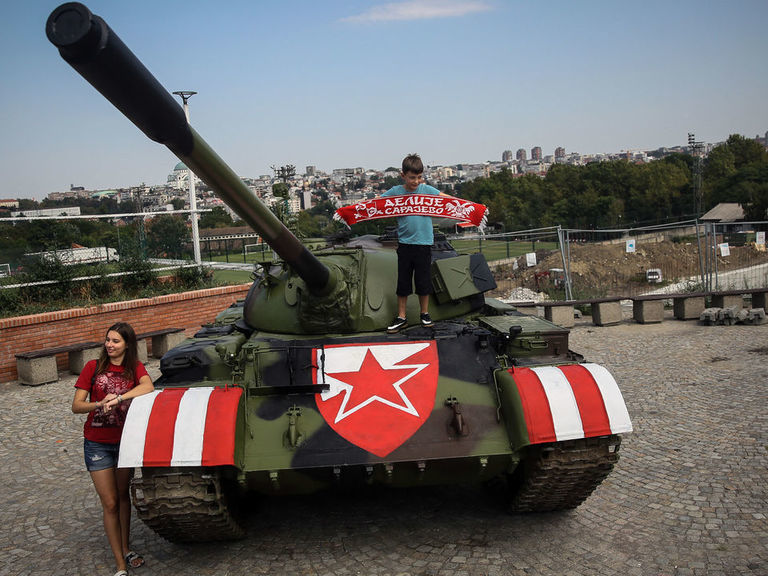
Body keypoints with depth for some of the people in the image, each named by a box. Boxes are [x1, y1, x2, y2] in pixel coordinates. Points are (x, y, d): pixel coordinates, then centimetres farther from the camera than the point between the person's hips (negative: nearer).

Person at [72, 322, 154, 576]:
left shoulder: (135, 367, -2)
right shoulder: (93, 367, -4)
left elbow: (148, 387, -24)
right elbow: (76, 406, -7)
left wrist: (118, 397, -35)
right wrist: (99, 404, -26)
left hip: (125, 440, 1)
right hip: (97, 443, -1)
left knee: (123, 496, 15)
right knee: (109, 503, 2)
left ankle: (126, 549, 32)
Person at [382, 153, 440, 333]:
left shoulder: (427, 190, -1)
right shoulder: (395, 192, 0)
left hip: (424, 243, 0)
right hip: (404, 243, 1)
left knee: (423, 280, 8)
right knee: (403, 281, 7)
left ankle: (425, 314, 26)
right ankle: (401, 317, 18)